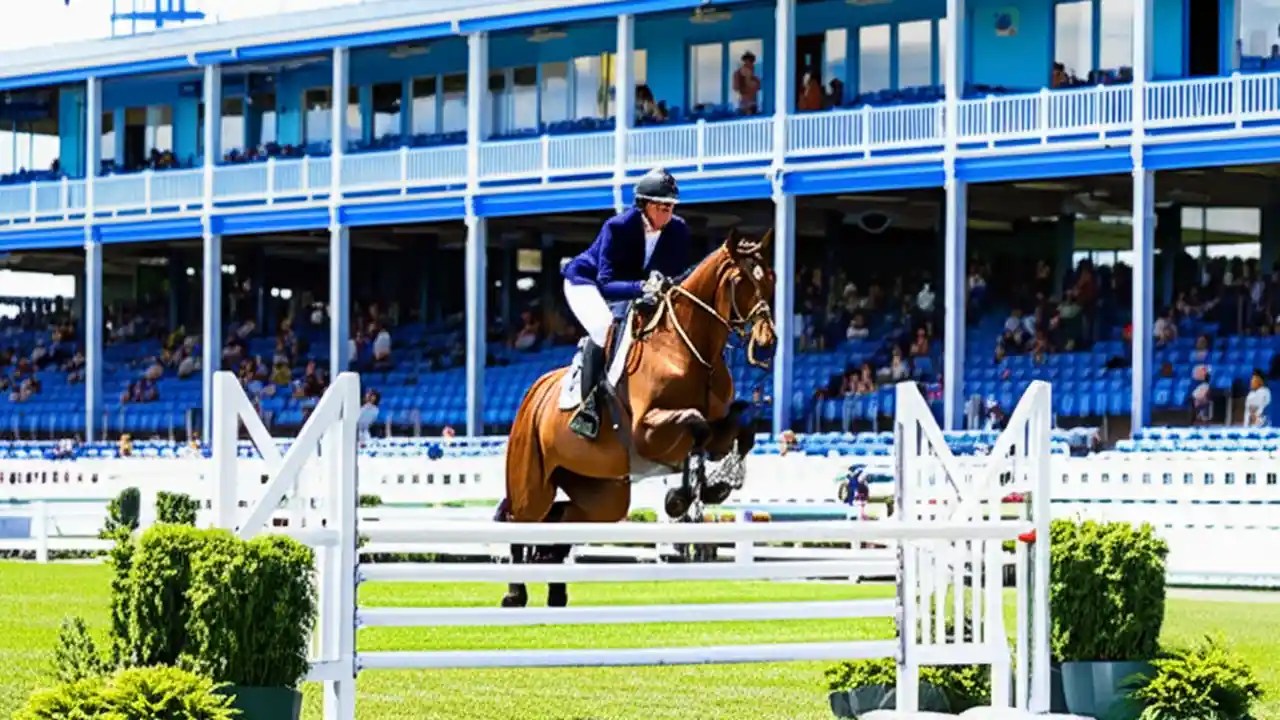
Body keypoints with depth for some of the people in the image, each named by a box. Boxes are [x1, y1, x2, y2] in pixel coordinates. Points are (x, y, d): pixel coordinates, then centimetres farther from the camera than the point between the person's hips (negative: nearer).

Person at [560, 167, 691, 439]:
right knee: (605, 328, -33)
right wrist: (642, 287, -52)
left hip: (635, 292, 7)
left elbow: (679, 276, -7)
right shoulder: (617, 227, -31)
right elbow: (606, 284, -35)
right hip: (587, 282, -7)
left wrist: (667, 287, -32)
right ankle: (588, 407, -30)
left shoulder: (678, 231, -16)